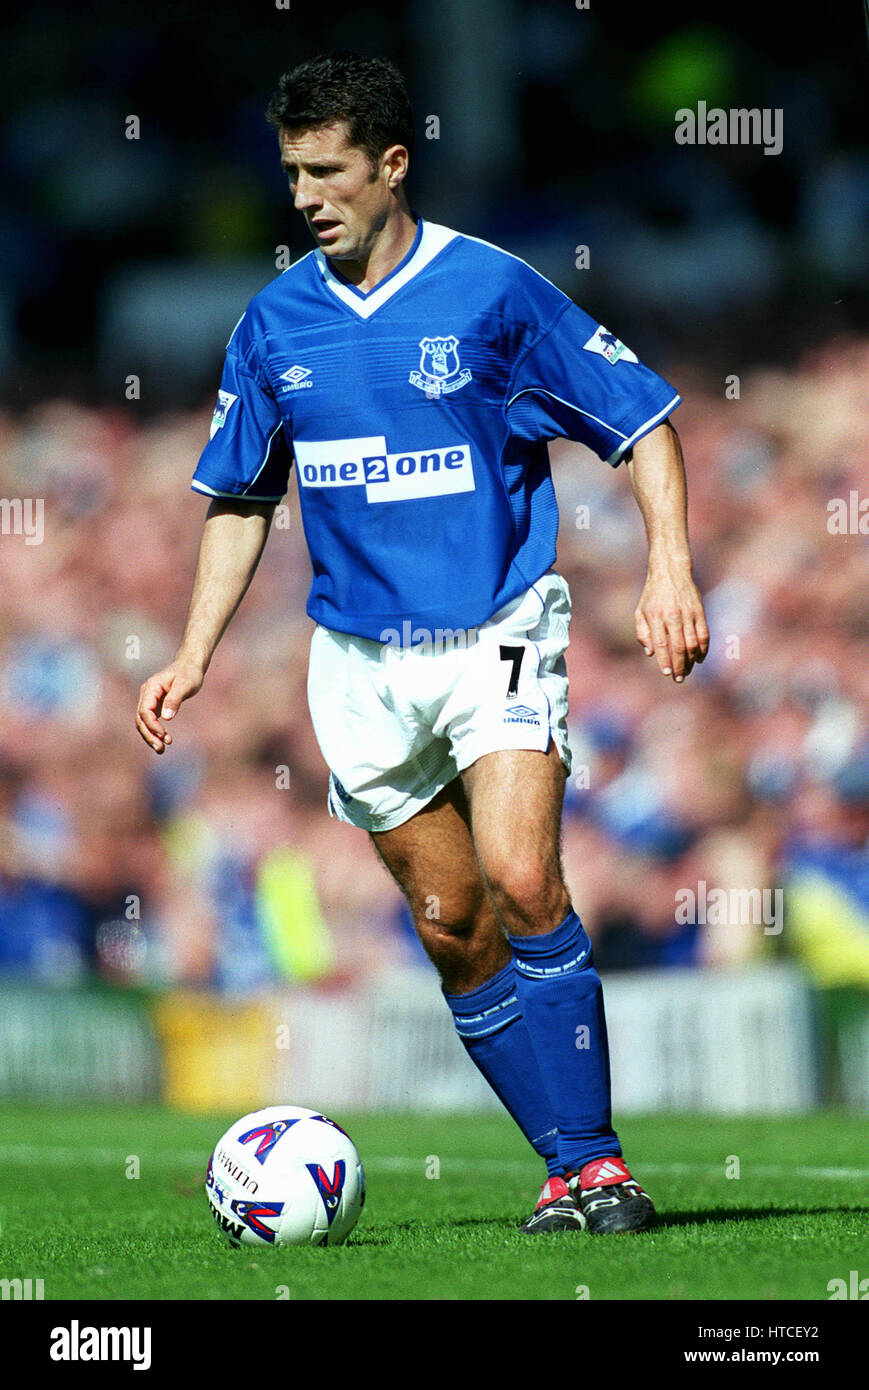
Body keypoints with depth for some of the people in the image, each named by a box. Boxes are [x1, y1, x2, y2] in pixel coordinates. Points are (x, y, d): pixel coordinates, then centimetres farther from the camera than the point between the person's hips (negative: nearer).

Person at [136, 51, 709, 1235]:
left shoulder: (492, 291, -8)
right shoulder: (274, 324, 5)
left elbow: (643, 420, -3)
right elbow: (239, 497, 17)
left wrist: (670, 567, -15)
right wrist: (196, 656, 10)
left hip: (497, 636, -4)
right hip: (360, 660, 5)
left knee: (520, 883, -21)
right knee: (451, 928, 3)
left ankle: (595, 1161, -12)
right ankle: (571, 1167, 13)